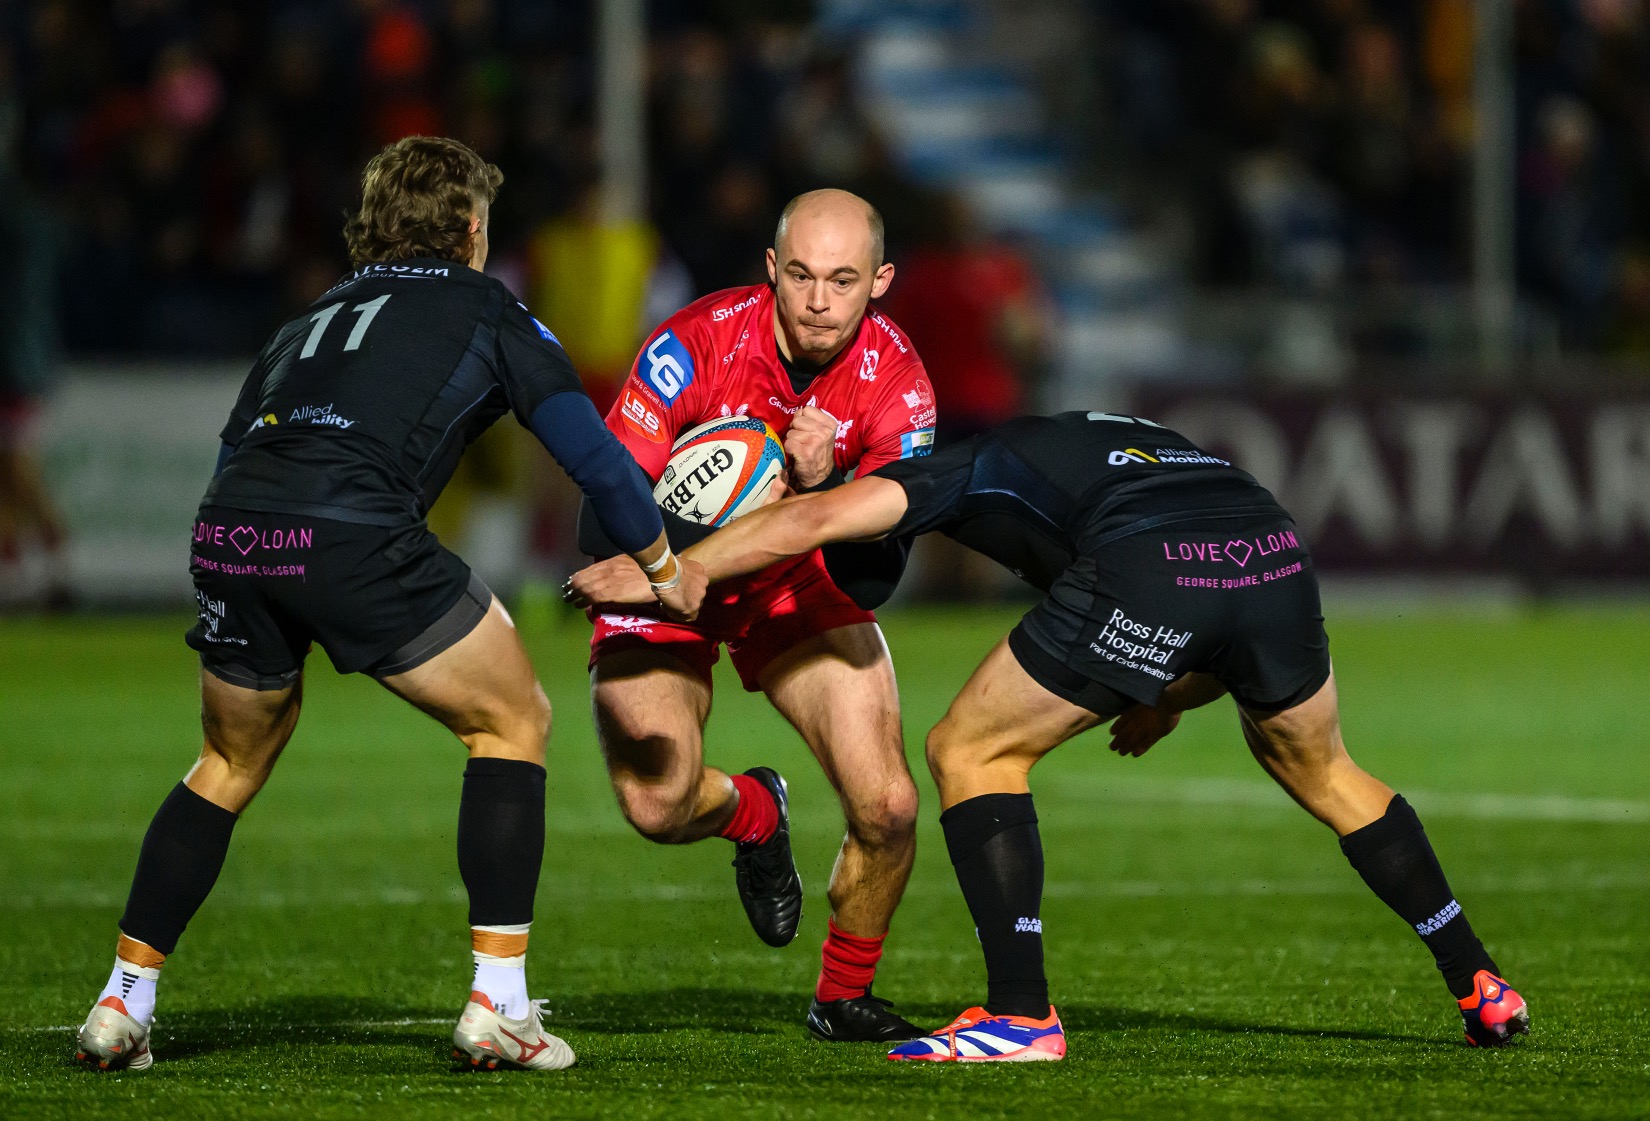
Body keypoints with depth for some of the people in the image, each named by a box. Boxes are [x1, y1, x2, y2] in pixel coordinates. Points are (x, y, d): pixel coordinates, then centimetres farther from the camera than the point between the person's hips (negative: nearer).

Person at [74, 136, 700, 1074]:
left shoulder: (313, 318, 33)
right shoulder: (488, 311, 19)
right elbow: (593, 455, 14)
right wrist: (663, 565, 29)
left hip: (227, 537, 5)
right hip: (354, 533, -5)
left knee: (234, 763, 28)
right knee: (513, 721, 14)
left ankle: (123, 1005, 23)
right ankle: (498, 1004, 6)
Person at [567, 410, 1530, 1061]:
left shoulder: (973, 470, 26)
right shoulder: (1134, 440, 42)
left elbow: (813, 520, 13)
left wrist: (667, 573, 19)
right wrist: (1172, 698, 34)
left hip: (1150, 580, -6)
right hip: (1277, 551, 6)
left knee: (970, 751, 12)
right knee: (1320, 769, 32)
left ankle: (1021, 1014, 5)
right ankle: (1481, 983, 30)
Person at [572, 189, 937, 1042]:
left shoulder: (894, 380, -19)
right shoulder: (695, 345, -26)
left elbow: (877, 570, -22)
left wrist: (825, 487, -41)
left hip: (802, 583, 2)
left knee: (888, 810, -12)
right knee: (659, 805, -22)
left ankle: (843, 998, 17)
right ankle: (754, 813, 17)